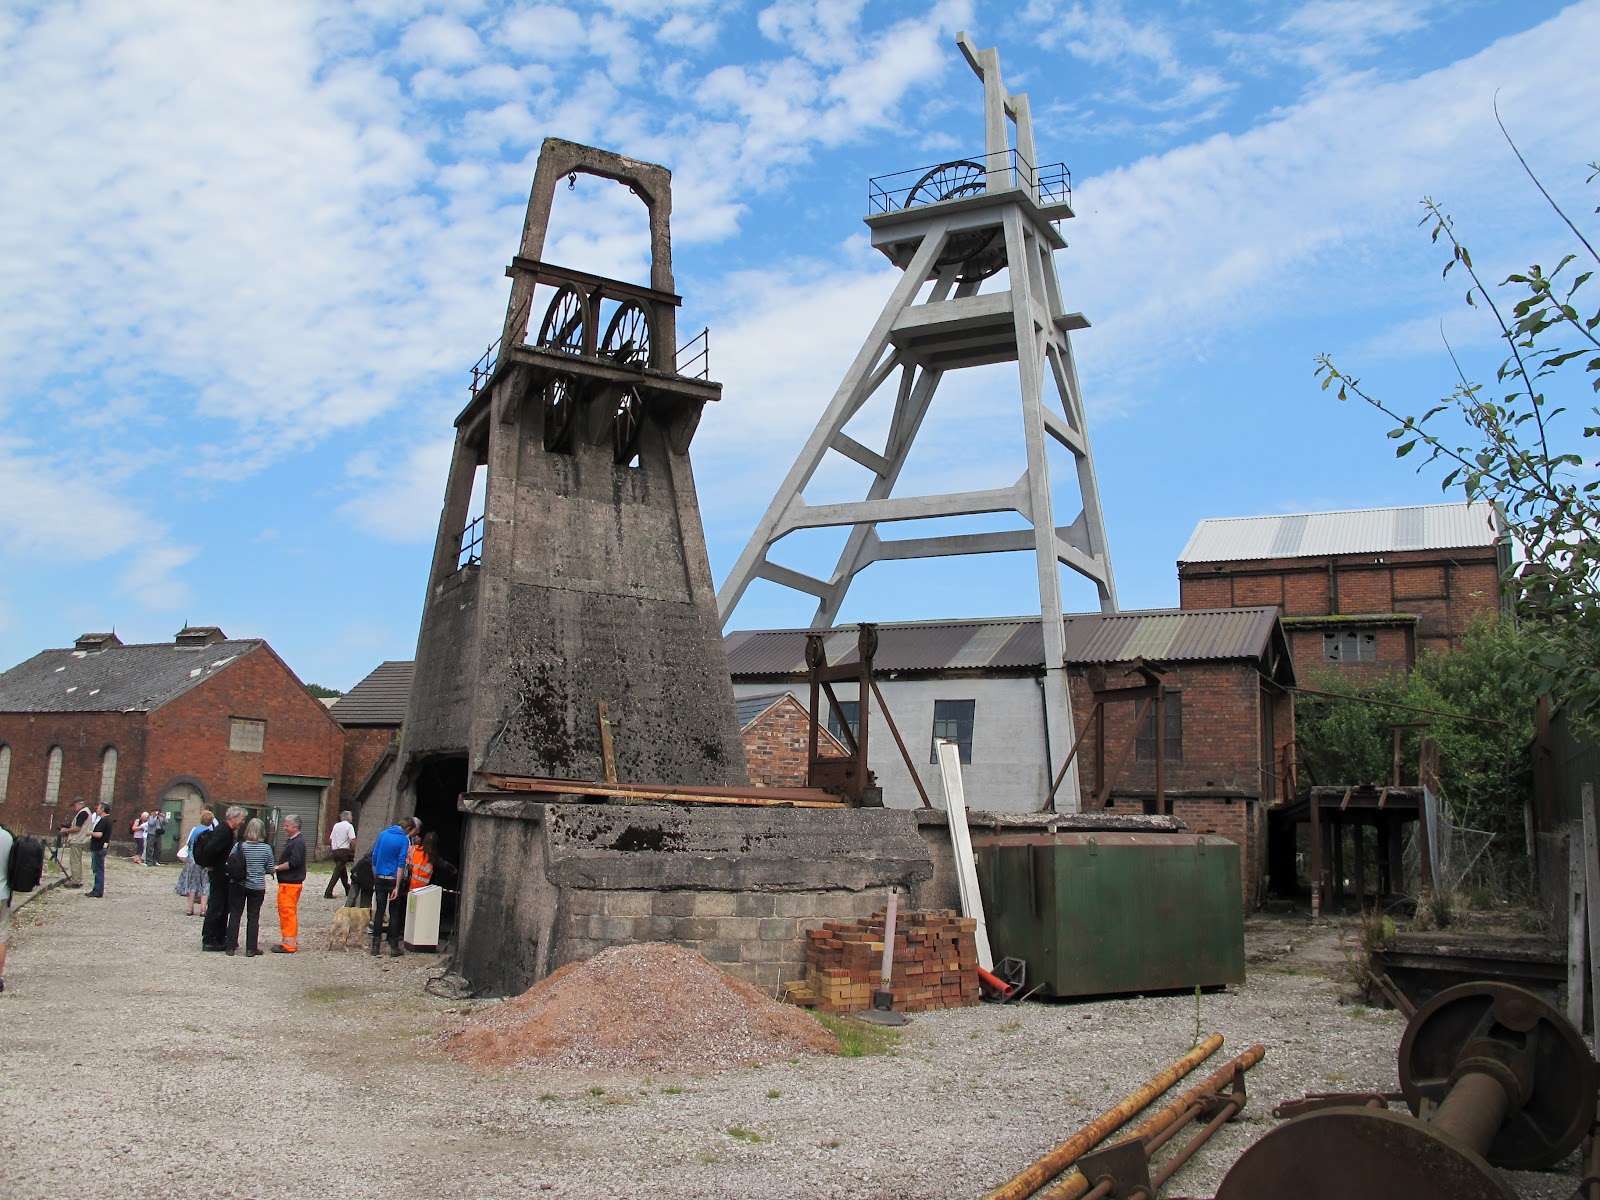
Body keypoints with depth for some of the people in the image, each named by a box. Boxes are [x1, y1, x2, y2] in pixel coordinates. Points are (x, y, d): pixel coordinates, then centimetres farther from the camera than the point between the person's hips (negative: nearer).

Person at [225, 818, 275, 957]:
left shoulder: (239, 846, -10)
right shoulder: (266, 849, -9)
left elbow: (228, 864, -4)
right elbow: (270, 869, -1)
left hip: (239, 886, 0)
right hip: (257, 887, 0)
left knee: (235, 915, 10)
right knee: (253, 917, 8)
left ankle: (231, 946, 12)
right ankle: (251, 948, 7)